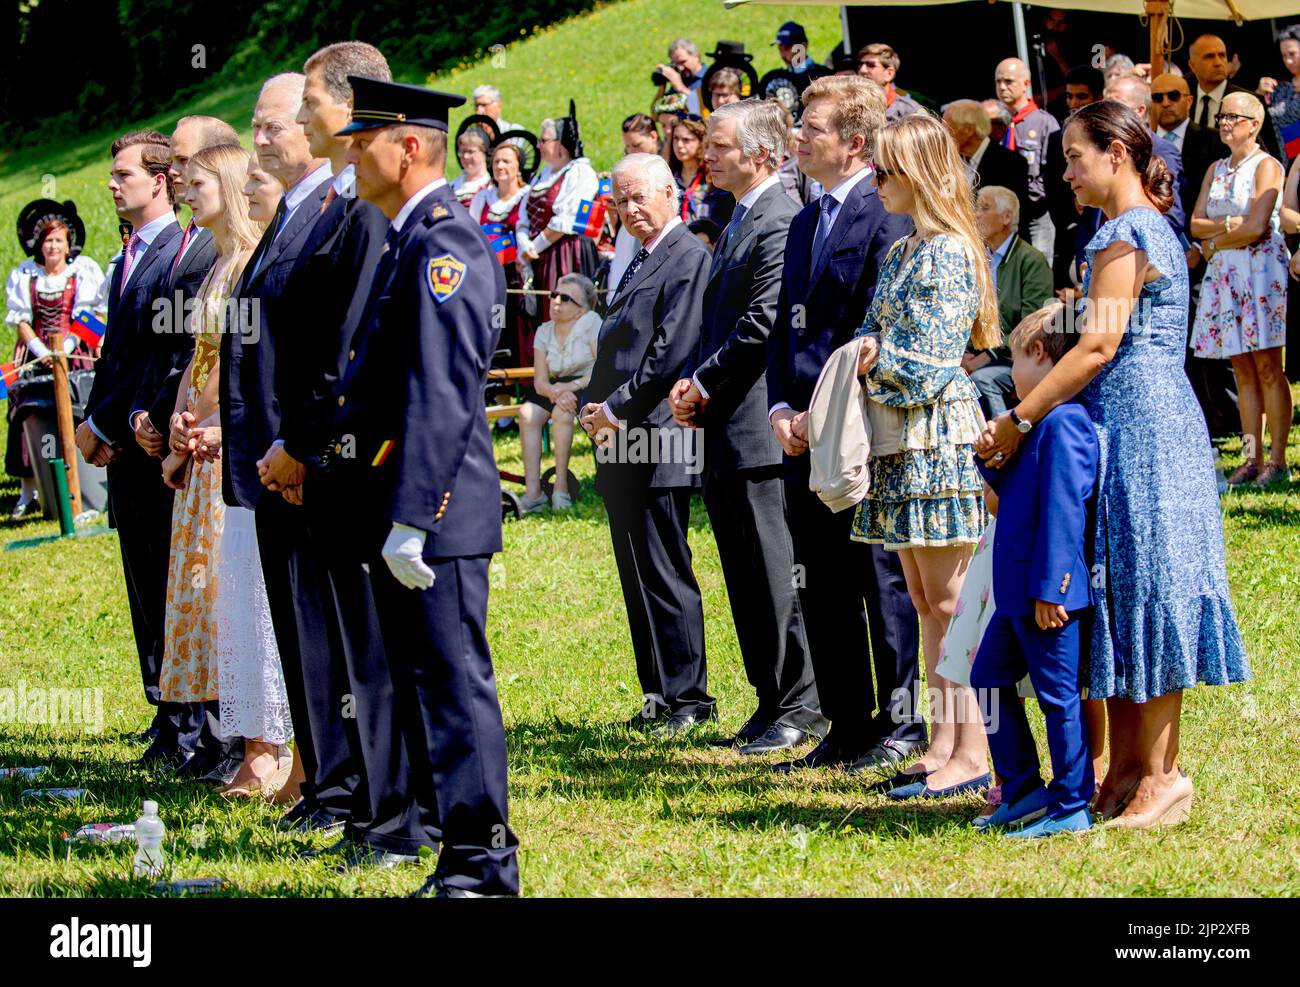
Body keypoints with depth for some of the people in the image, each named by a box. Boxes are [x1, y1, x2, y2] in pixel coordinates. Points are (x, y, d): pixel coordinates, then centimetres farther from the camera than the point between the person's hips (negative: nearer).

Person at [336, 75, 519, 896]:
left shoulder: (445, 243, -16)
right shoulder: (414, 242, 17)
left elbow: (441, 397, -22)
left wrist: (411, 521, -24)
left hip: (434, 511, -11)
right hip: (405, 511, 11)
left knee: (455, 684, -7)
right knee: (422, 685, 14)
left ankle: (483, 869, -4)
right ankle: (453, 855, 20)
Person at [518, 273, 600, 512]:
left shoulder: (591, 323, -8)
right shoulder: (544, 331, 8)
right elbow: (540, 381, 0)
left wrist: (572, 386, -25)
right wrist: (556, 392, -23)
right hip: (557, 389, 5)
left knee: (562, 411, -34)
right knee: (527, 413, -22)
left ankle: (561, 487, -27)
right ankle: (532, 490, -26)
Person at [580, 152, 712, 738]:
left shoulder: (688, 259, -11)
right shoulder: (640, 261, 19)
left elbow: (672, 352, -19)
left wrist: (617, 409, -15)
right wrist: (593, 407, 6)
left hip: (658, 445, -10)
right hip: (622, 446, 10)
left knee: (664, 574, -7)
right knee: (638, 576, 12)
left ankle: (688, 698, -1)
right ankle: (660, 695, 18)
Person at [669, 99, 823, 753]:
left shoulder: (778, 221, -14)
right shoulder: (738, 220, 18)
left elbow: (762, 324, -20)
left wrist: (704, 383, -11)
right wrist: (694, 384, 7)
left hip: (757, 424, -10)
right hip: (725, 429, 10)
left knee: (771, 570, -5)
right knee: (745, 573, 12)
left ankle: (797, 707, 1)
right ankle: (773, 703, 17)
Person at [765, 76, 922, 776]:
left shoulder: (886, 217, -11)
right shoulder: (806, 223, 17)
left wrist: (823, 412, -16)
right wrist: (781, 408, 3)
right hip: (806, 431, 9)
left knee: (881, 581, -1)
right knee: (822, 587, 11)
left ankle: (899, 726, 7)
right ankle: (847, 728, 18)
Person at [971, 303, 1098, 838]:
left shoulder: (1063, 423, -19)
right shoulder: (1037, 422, 14)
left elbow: (1064, 510, -23)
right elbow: (1008, 488, 26)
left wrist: (1050, 587, -24)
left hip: (1049, 592, -11)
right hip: (1018, 592, 11)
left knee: (1058, 693, -3)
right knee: (989, 677, 16)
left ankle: (1071, 808, 4)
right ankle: (1022, 788, 23)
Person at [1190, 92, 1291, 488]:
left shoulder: (1266, 166, -5)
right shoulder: (1216, 170, 16)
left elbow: (1257, 226, -14)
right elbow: (1196, 223, 9)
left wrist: (1214, 243, -2)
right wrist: (1227, 225, -10)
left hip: (1262, 269, -7)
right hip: (1224, 275, 7)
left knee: (1267, 368, -7)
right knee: (1243, 370, 5)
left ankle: (1276, 460, -6)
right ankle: (1253, 458, 6)